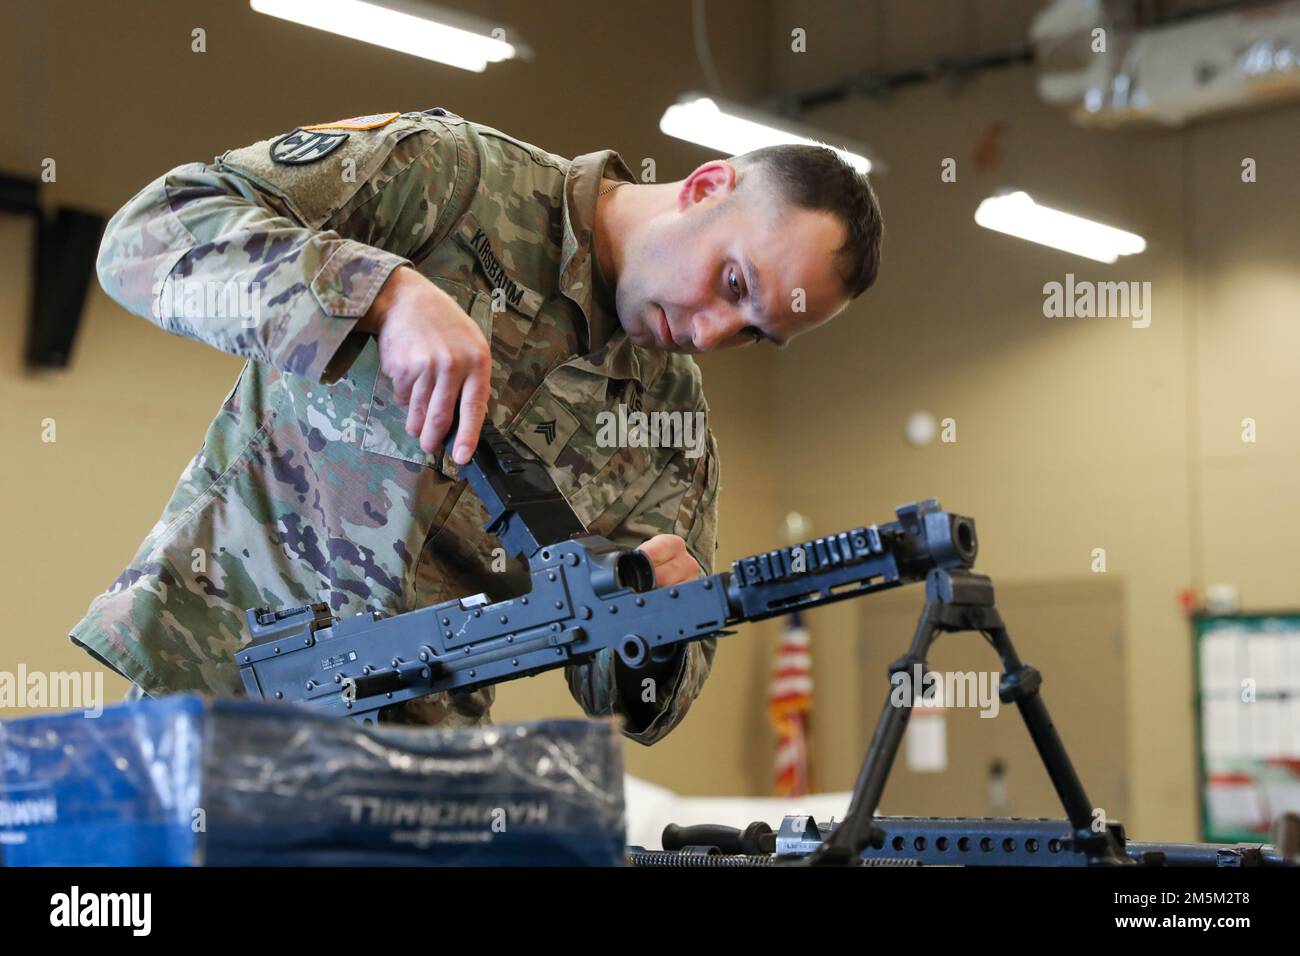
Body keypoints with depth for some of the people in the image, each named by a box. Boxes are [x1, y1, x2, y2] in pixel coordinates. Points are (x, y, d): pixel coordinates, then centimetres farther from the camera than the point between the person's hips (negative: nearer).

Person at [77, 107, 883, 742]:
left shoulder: (674, 414, 6)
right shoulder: (454, 175, -8)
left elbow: (615, 688, 7)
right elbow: (149, 236, -16)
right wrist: (386, 292, -30)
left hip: (417, 733, 5)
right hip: (213, 656, -4)